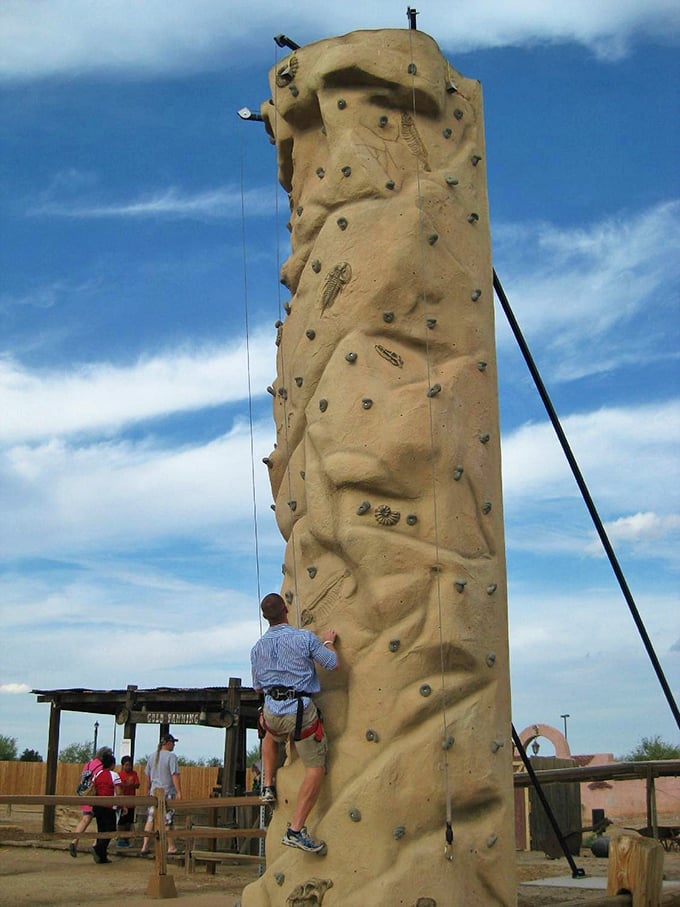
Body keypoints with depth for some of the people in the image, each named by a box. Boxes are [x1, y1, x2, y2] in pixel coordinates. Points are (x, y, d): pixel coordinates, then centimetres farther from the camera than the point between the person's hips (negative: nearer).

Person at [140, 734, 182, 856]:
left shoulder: (153, 757, 9)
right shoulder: (171, 756, -11)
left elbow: (147, 776, 17)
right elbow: (175, 775, -17)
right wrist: (179, 792, -17)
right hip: (167, 793, -6)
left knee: (150, 819, 8)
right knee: (168, 821, 2)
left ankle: (145, 846, 5)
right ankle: (171, 847, 10)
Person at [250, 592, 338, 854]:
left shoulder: (257, 648, 5)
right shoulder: (304, 638, -9)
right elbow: (333, 664, -1)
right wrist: (328, 641, 16)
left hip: (272, 712, 5)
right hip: (301, 712, -5)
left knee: (271, 737, 40)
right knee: (316, 768, 4)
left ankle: (268, 787, 34)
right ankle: (296, 830, -2)